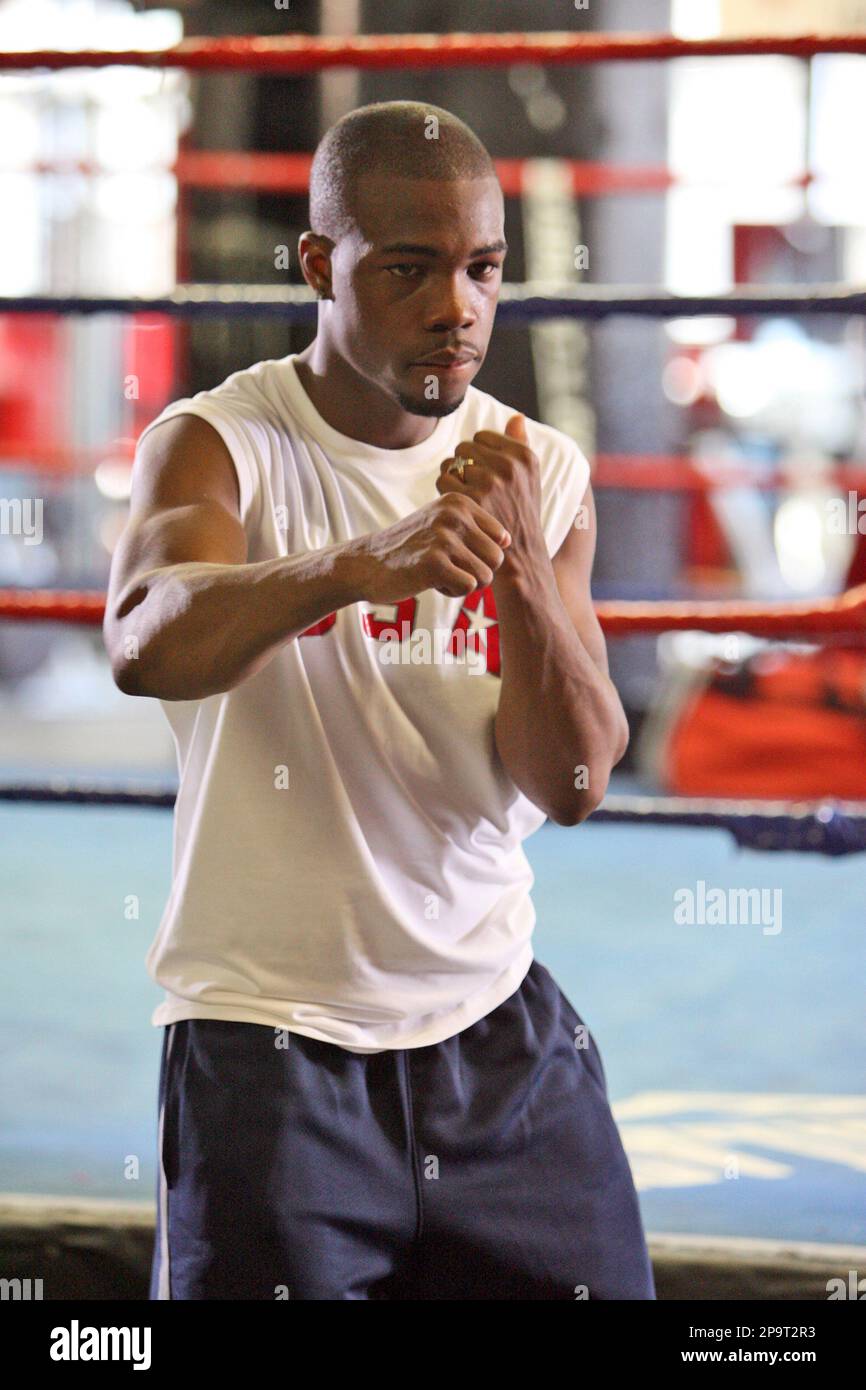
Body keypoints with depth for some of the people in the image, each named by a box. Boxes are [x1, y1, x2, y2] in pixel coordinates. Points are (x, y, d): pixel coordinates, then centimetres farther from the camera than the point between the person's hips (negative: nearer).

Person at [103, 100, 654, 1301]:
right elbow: (146, 647, -30)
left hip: (498, 1031, 4)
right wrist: (356, 568, -47)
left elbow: (572, 785, -4)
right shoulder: (219, 445, -8)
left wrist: (522, 569, -21)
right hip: (269, 1034, -4)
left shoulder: (545, 474, 5)